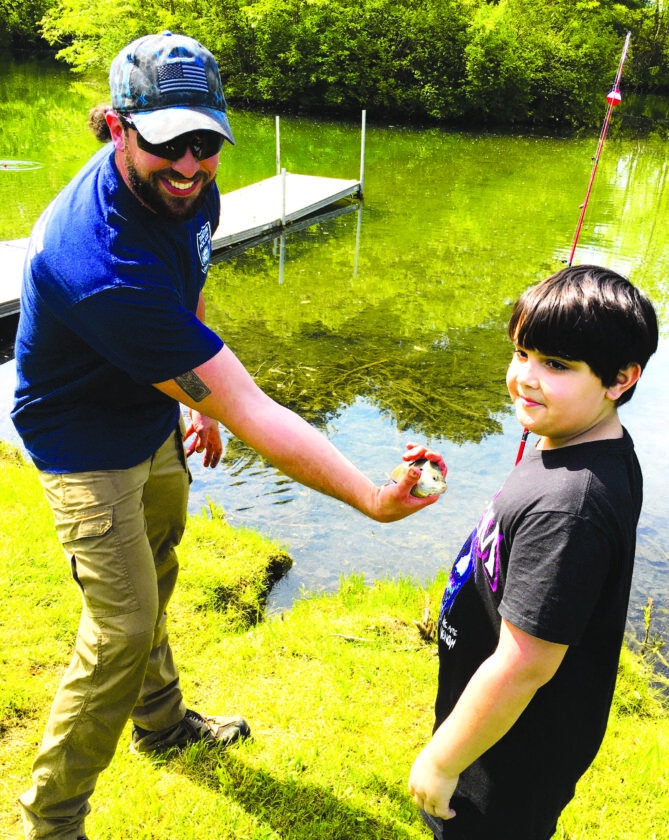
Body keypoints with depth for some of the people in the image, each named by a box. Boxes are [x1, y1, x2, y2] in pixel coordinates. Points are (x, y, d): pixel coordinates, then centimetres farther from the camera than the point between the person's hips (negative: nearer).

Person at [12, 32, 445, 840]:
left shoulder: (185, 187, -12)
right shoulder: (107, 270, -40)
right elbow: (252, 414, -41)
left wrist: (200, 396, 12)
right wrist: (372, 498, -42)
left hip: (151, 416, 8)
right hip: (86, 444, -8)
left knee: (152, 583, 24)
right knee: (124, 629, -4)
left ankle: (162, 720, 50)